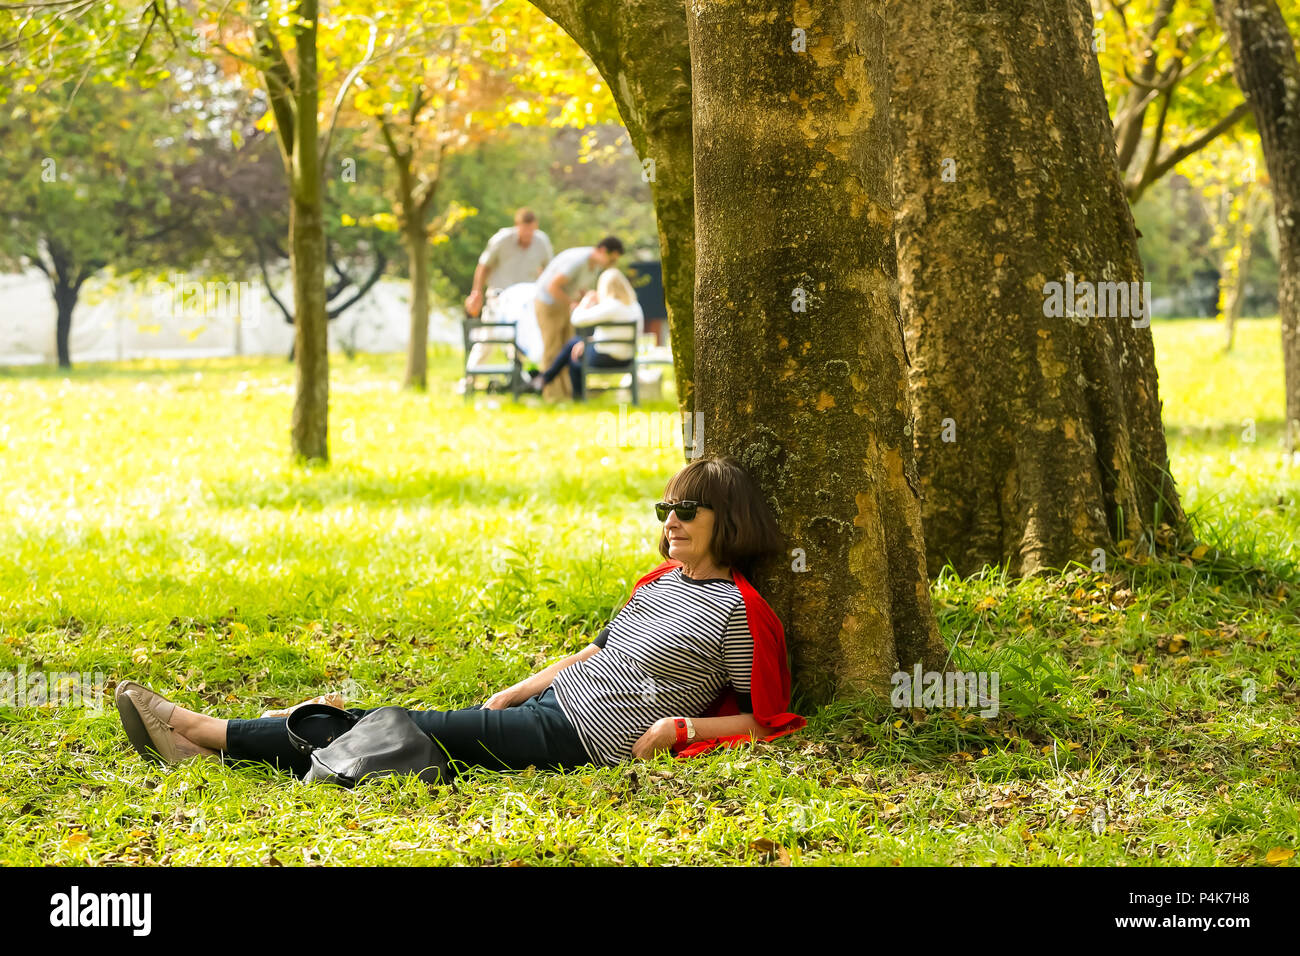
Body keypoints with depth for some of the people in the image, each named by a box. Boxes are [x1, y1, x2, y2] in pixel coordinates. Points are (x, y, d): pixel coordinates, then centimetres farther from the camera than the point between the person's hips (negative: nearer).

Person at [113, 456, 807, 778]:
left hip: (583, 738, -8)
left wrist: (682, 729, -15)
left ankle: (212, 733, -17)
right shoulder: (659, 583, 19)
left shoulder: (738, 609, -6)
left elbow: (766, 722, -6)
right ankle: (204, 749, -12)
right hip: (553, 701, 8)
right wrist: (512, 694, 16)